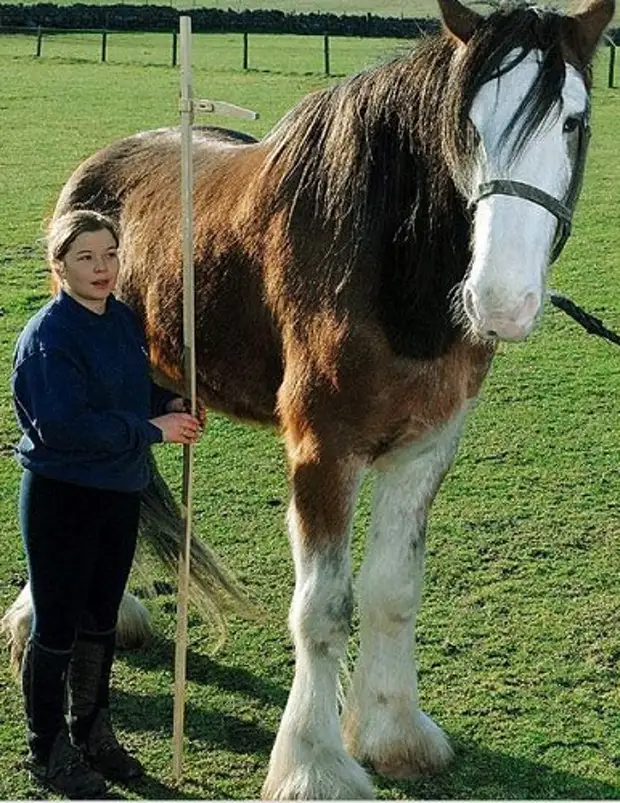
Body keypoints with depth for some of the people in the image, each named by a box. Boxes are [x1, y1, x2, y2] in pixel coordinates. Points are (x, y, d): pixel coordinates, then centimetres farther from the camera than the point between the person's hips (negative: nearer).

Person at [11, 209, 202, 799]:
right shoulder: (47, 336, -19)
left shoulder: (124, 320, 6)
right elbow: (63, 426, -26)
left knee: (101, 619, 19)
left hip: (120, 492, 8)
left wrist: (169, 405, -2)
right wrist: (153, 429, -22)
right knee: (56, 627, 4)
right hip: (60, 498, -8)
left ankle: (92, 733, 35)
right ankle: (48, 751, 20)